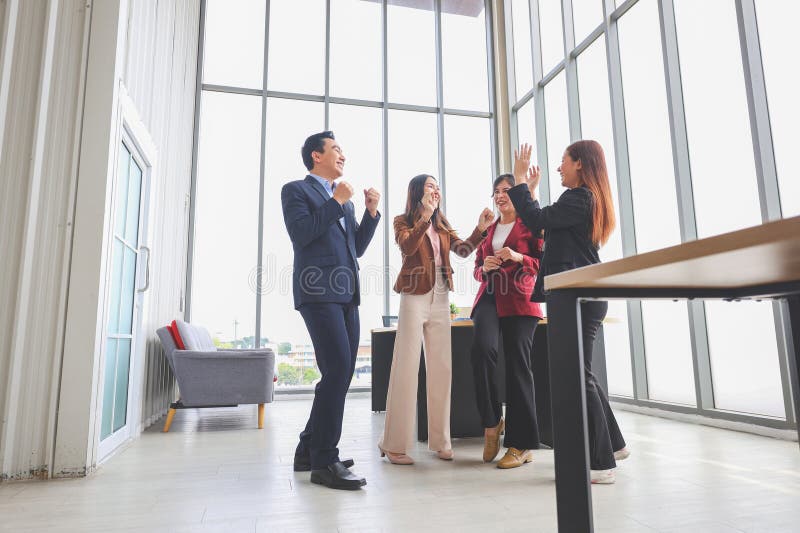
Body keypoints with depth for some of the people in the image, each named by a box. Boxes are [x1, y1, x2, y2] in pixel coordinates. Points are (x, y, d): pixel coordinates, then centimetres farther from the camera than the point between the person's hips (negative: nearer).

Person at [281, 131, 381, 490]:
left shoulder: (343, 200, 25)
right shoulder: (296, 190, 4)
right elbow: (300, 234, -12)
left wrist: (371, 211, 10)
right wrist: (336, 201, -8)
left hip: (346, 295, 8)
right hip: (318, 292, -8)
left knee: (339, 374, 8)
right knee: (338, 369, -17)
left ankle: (308, 451, 21)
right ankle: (324, 461, -7)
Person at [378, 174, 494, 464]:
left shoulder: (442, 225, 17)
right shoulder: (403, 222, 2)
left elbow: (463, 249, 4)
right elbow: (408, 247, -18)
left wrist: (480, 228, -10)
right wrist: (425, 217, -28)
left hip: (440, 299, 6)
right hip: (415, 297, -5)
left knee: (441, 368, 5)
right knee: (407, 368, -5)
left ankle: (440, 440, 15)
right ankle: (394, 444, 4)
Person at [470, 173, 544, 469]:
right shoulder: (488, 229, 23)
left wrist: (518, 257, -14)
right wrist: (485, 267, 1)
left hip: (519, 300, -3)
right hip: (489, 297, 3)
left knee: (517, 365, -6)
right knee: (482, 348, -25)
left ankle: (521, 444, 3)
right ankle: (492, 421, -7)